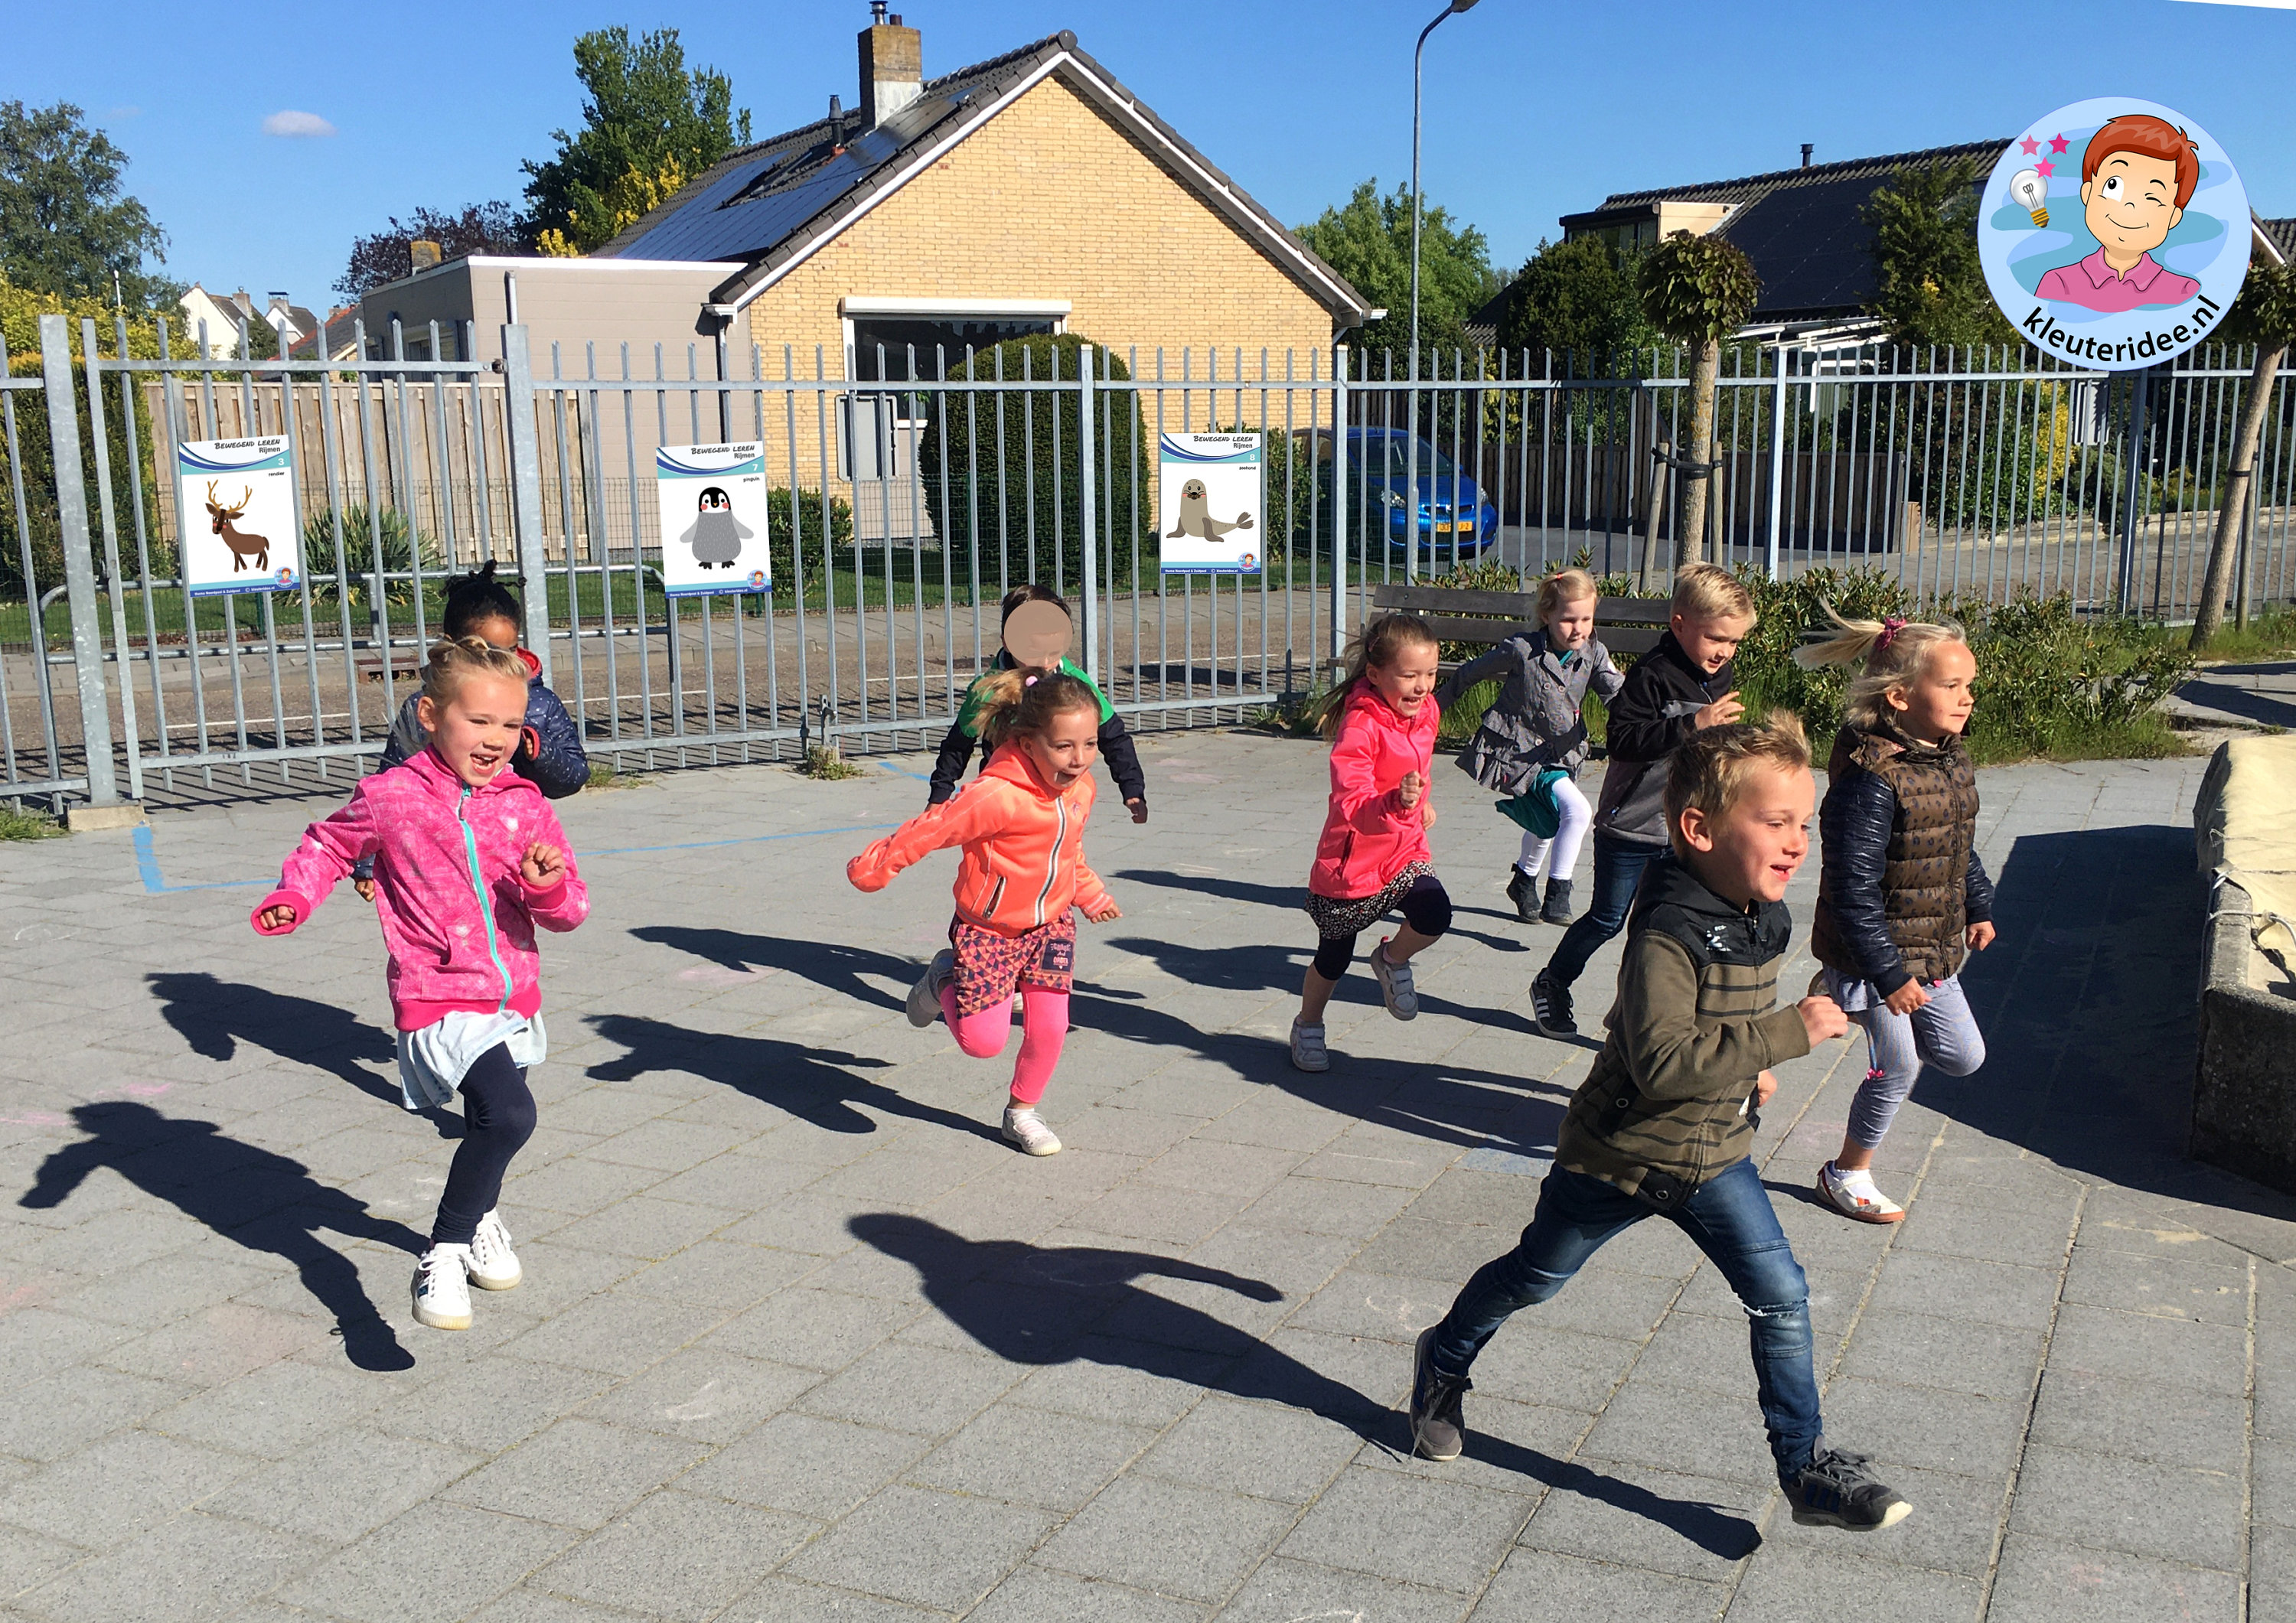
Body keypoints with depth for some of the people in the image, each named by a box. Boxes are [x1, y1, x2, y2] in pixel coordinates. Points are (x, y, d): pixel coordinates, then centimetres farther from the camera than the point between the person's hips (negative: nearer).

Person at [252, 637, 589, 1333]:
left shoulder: (524, 805, 0)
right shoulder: (390, 799, -8)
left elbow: (569, 910, 2)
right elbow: (328, 844, 12)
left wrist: (548, 887, -20)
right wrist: (294, 897, -5)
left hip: (513, 997, 6)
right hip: (437, 997, -6)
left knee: (494, 1125, 27)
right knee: (509, 1115, -27)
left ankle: (478, 1218, 58)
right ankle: (444, 1254, -11)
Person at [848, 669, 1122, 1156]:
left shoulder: (1080, 788, -6)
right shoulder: (997, 796, -31)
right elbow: (933, 829, -20)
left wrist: (1091, 894, 28)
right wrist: (873, 869, -10)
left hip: (1050, 924, 6)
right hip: (988, 928, -6)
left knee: (1050, 1027, -1)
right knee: (984, 1040, -7)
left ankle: (1022, 1113, 25)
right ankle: (943, 980, 24)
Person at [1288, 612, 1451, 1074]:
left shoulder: (1426, 711, -2)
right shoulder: (1359, 728, -26)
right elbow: (1352, 806, -35)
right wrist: (1396, 803, -51)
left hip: (1407, 850, 5)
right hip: (1352, 861, -5)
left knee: (1435, 915, -23)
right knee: (1334, 957, 11)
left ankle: (1393, 959, 10)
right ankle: (1308, 1025, 40)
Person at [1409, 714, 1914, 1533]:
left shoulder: (1762, 918, -2)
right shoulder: (1667, 934, -30)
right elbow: (1662, 1061, -40)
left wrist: (1747, 1066, 11)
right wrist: (1787, 1033, -38)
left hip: (1715, 1152, 6)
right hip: (1619, 1154, -6)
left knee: (1781, 1295, -2)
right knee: (1534, 1275, 14)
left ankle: (1807, 1466, 12)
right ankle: (1445, 1359, 41)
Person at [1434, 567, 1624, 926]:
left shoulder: (1594, 654, -6)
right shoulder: (1522, 650, -18)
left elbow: (1618, 695, -14)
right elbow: (1470, 673, -6)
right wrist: (1434, 708, 4)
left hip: (1560, 755, 7)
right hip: (1519, 751, -7)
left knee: (1546, 822, 27)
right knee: (1577, 810, -23)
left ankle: (1524, 880, 54)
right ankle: (1558, 894, -14)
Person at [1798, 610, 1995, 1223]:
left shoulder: (1951, 760, 1)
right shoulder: (1871, 777, -27)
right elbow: (1854, 890, -26)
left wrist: (1979, 908, 25)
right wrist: (1890, 975, -23)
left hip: (1932, 951, 8)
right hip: (1876, 955, -8)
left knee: (1963, 1056, 14)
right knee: (1898, 1068, 2)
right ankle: (1848, 1173, 24)